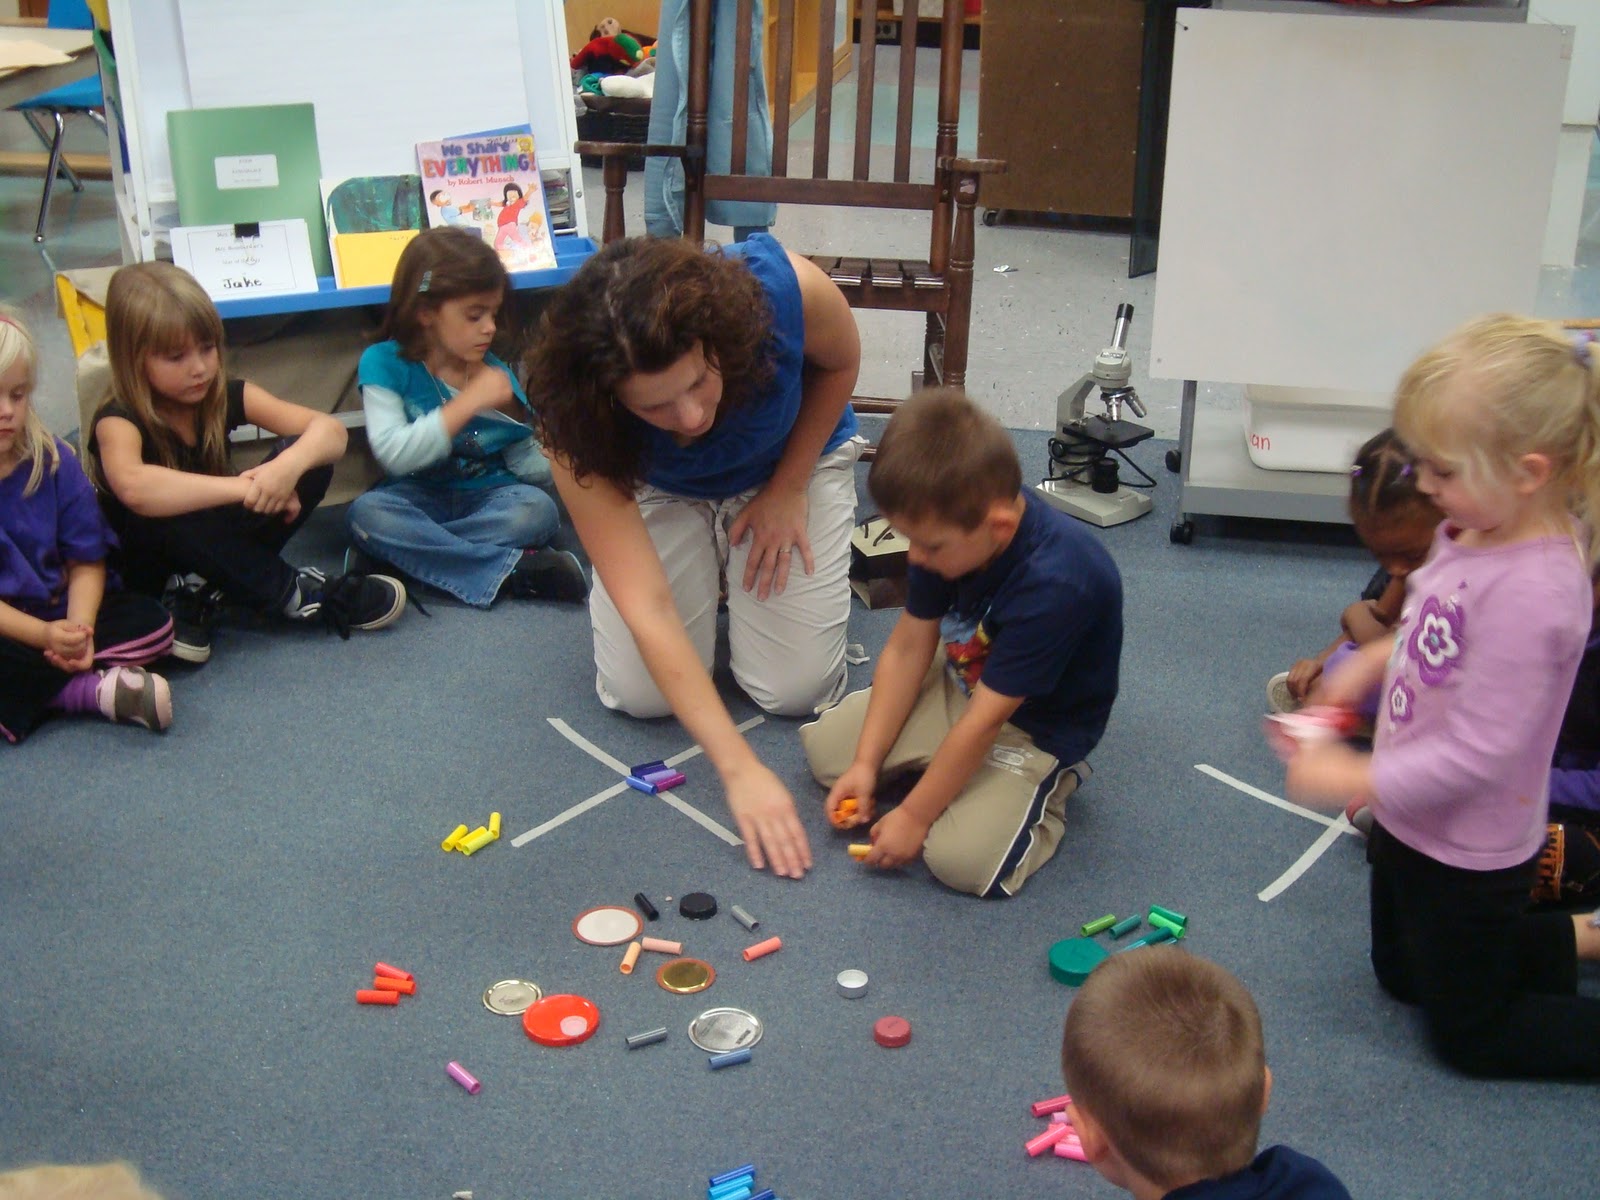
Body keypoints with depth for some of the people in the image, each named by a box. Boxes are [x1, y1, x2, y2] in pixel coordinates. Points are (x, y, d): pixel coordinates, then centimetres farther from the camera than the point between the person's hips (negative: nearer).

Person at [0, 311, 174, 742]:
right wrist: (44, 635, -28)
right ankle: (98, 688, -23)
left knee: (152, 623, -18)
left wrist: (79, 628, -21)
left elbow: (87, 561, -2)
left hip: (63, 613, 4)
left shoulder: (52, 461, -4)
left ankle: (44, 687, -23)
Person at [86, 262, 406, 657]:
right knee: (168, 518, -39)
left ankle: (202, 593, -13)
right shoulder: (118, 421, -22)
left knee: (310, 461, -14)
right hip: (150, 567, -5)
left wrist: (289, 465, -40)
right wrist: (246, 488, -45)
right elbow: (133, 487, -46)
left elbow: (330, 430, -17)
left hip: (216, 549, 5)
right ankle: (293, 593, -20)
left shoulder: (226, 397, -8)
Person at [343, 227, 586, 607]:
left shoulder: (495, 374, 1)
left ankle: (405, 556, -26)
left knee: (538, 508, -29)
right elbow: (394, 455, -21)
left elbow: (530, 468, 4)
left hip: (490, 497, 2)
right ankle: (514, 570, -34)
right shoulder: (384, 364, -8)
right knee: (367, 512, -33)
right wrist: (468, 402, -23)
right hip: (419, 499, -1)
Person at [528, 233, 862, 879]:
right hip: (657, 490, 0)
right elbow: (647, 606, -39)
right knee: (640, 693, -12)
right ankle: (710, 562, 16)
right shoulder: (576, 422, -38)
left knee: (795, 689, -10)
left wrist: (788, 490, -14)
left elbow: (840, 363, -13)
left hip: (793, 462, 0)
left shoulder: (785, 289, -41)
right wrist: (740, 769, -42)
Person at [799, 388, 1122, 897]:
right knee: (823, 746, 4)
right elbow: (908, 647, -7)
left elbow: (983, 721, -31)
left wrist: (913, 815, -23)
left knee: (962, 860, -25)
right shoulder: (946, 530, -16)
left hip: (1034, 727, -7)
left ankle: (1047, 791, 2)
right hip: (959, 682, 7)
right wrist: (867, 764, -9)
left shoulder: (1052, 585, -38)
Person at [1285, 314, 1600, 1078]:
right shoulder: (1479, 531, -9)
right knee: (1403, 976, 31)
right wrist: (1373, 660, -1)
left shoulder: (1530, 592, -36)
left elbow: (1476, 754, -32)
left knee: (1472, 1035, 14)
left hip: (1466, 852, -9)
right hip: (1412, 821, 9)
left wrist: (1350, 780, -24)